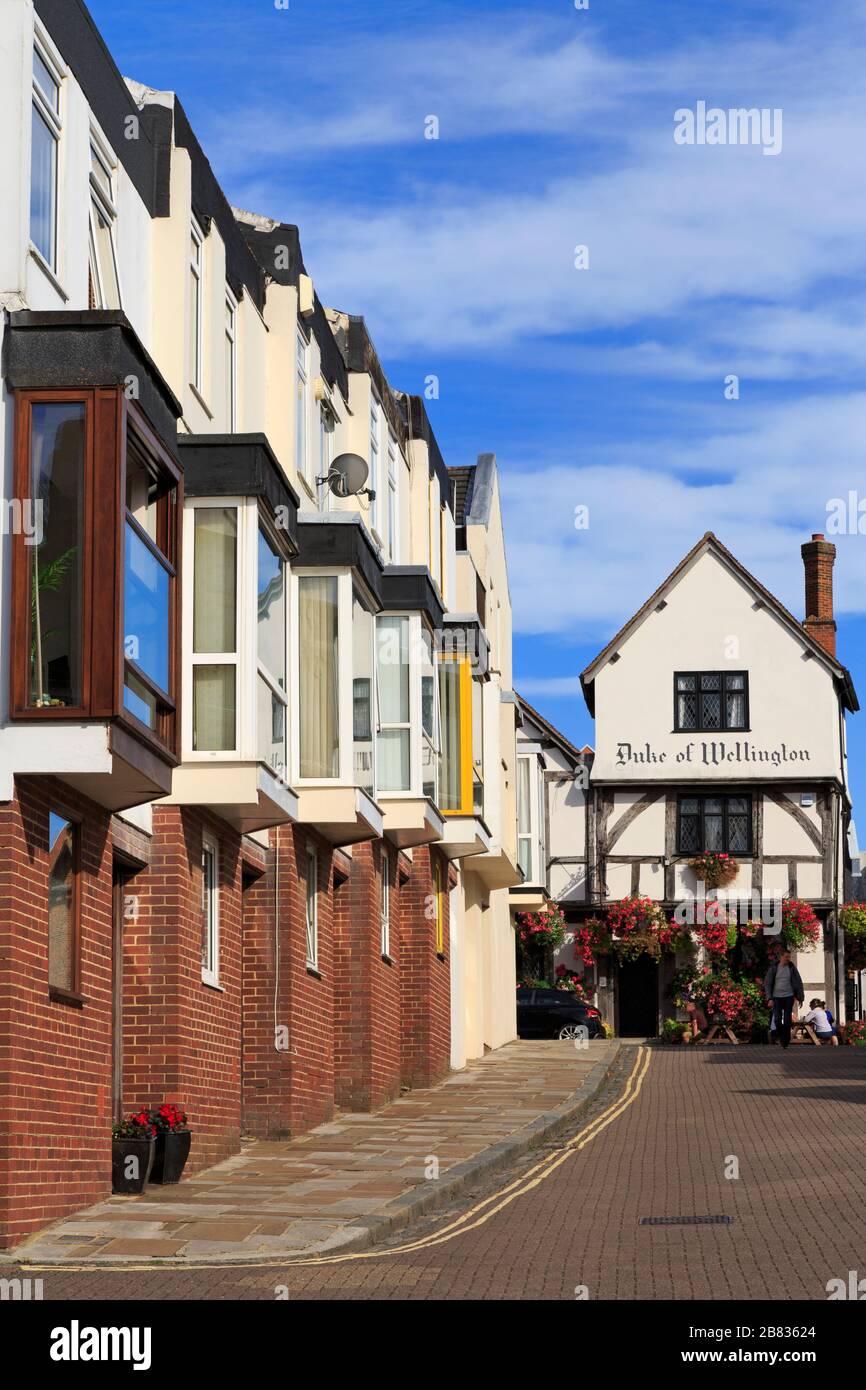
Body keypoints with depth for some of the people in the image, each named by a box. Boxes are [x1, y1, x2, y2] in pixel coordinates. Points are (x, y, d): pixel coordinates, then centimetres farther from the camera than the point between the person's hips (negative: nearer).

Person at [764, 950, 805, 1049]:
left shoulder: (792, 968, -1)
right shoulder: (773, 968, -3)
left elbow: (799, 983, 4)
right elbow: (767, 984, -2)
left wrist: (801, 998, 1)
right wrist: (770, 998, -11)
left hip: (789, 997, 0)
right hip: (777, 997, 0)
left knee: (787, 1020, -5)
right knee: (777, 1020, -9)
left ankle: (786, 1041, 8)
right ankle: (781, 1036, 18)